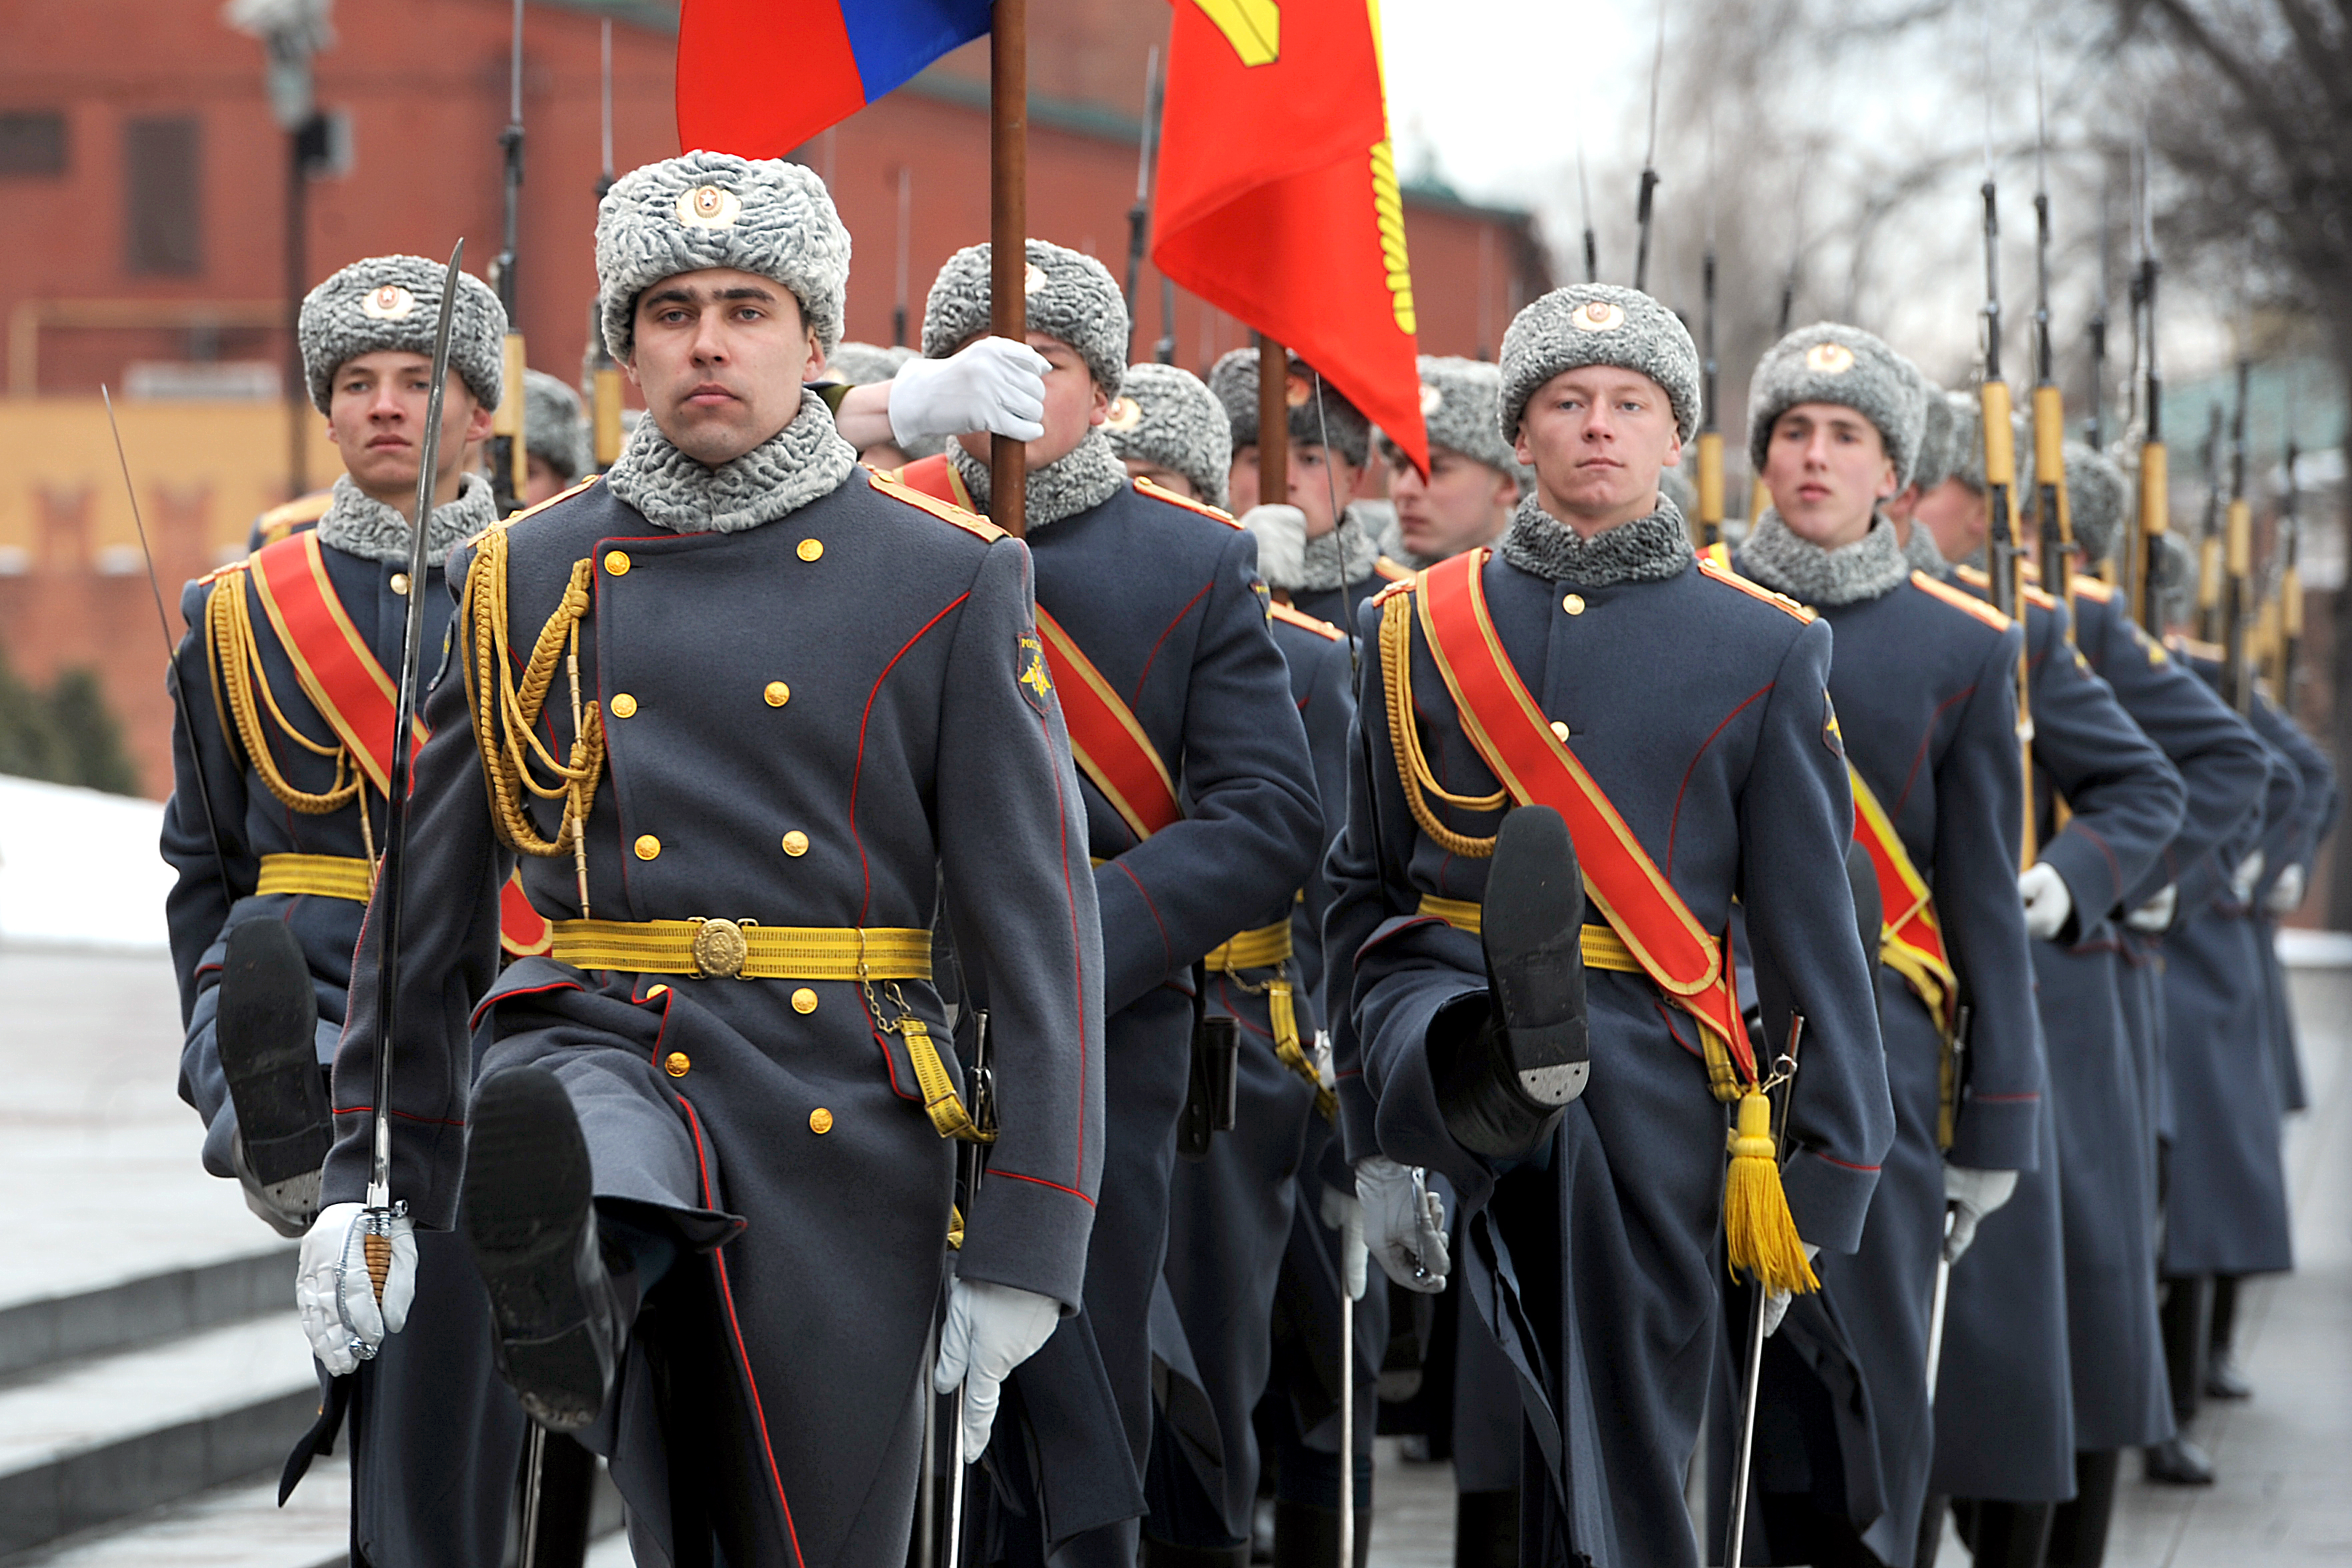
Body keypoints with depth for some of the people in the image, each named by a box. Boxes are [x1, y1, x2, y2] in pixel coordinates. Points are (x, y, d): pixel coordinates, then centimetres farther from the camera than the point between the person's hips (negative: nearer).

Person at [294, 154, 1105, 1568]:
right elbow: (425, 908, 14)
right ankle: (567, 1292, -61)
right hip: (599, 1052, 1)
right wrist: (366, 1179, 8)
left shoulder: (950, 584, 2)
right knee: (545, 1137, -35)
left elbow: (1042, 929, -1)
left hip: (840, 1116, -1)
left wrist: (1022, 1245, -7)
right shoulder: (529, 581, 9)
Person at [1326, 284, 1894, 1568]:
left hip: (1647, 1060, 0)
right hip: (1452, 1020, 0)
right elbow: (1364, 889, 17)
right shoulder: (1419, 628, 11)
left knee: (1624, 1439, 0)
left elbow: (1812, 922, 6)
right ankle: (1512, 1064, -65)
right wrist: (1368, 1114, 14)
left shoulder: (1763, 651, 8)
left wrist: (1832, 1161, 1)